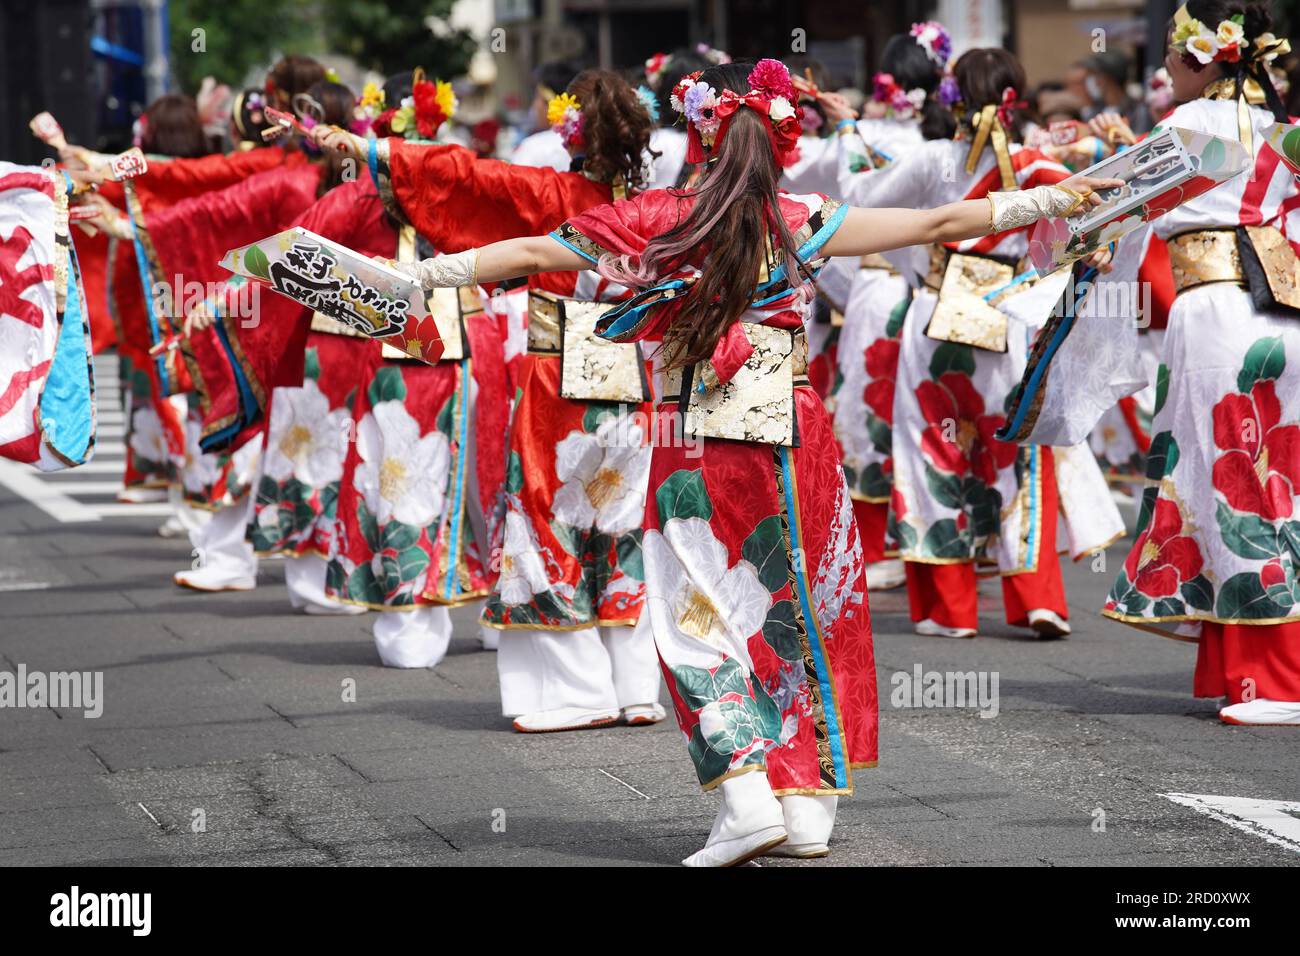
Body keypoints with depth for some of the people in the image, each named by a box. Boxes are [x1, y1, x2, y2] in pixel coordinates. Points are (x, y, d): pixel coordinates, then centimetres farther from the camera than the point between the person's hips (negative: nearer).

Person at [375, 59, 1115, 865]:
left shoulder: (658, 220, -1)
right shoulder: (802, 222, 1)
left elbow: (529, 254, 1)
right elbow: (938, 223, 2)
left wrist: (417, 274, 10)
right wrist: (1053, 200, 9)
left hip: (695, 454, -2)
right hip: (793, 444, 2)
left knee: (701, 617, 4)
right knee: (798, 612, 12)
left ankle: (749, 799, -10)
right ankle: (809, 806, 12)